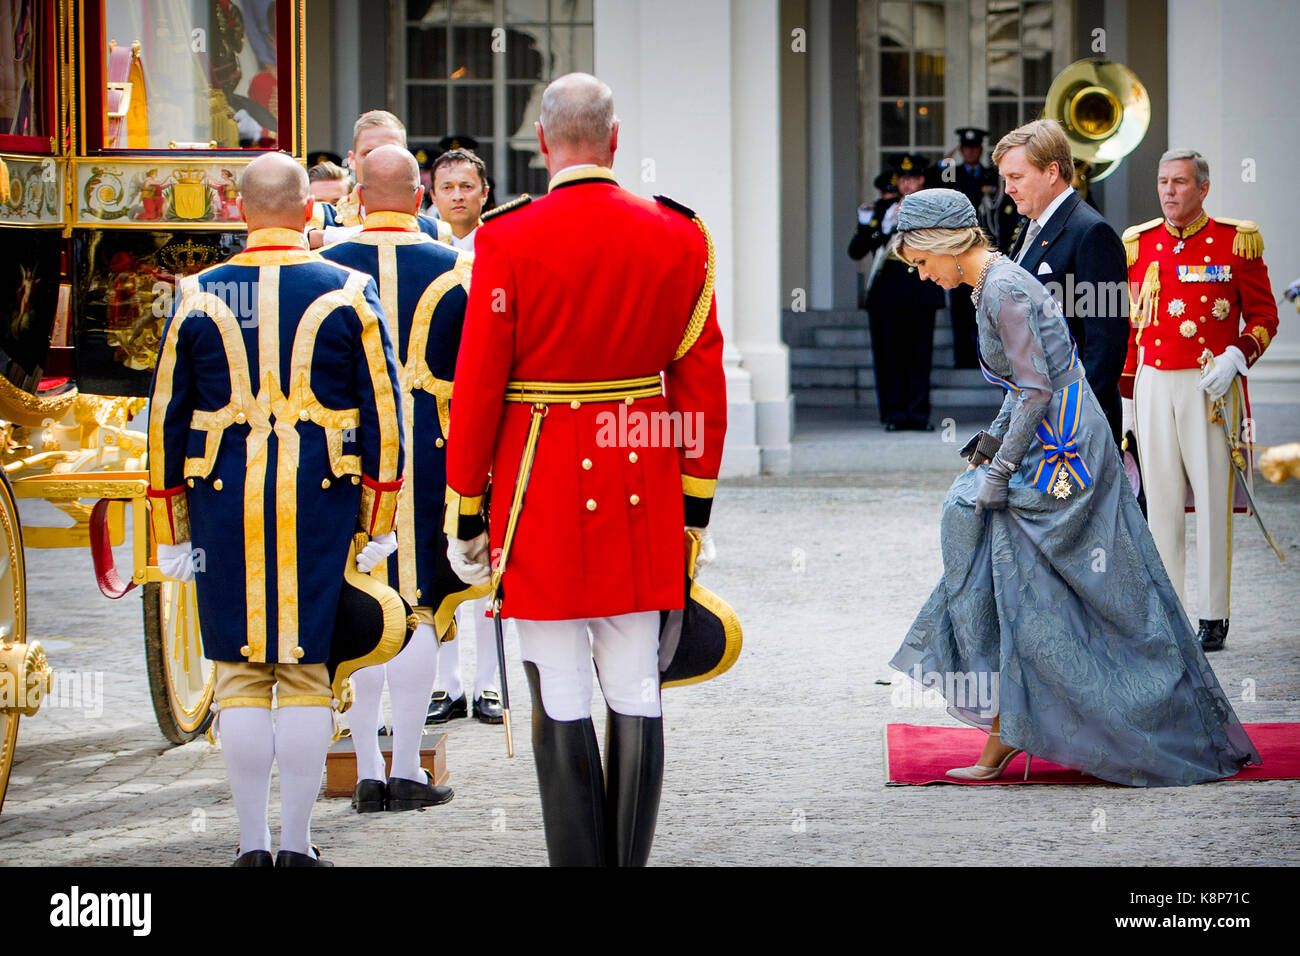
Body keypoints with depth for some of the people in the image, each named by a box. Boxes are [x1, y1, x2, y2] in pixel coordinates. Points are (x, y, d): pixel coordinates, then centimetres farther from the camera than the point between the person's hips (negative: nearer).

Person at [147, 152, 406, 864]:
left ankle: (251, 843, 8)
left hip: (226, 507, 1)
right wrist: (378, 523, 7)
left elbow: (166, 420, 5)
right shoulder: (349, 293, 0)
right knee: (307, 674, 4)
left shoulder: (198, 297, 3)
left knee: (240, 674, 7)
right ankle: (297, 844, 5)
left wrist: (171, 530, 12)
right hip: (322, 509, -1)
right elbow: (381, 410, 1)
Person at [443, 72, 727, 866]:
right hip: (641, 500, 3)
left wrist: (467, 514, 1)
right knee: (637, 695, 8)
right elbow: (704, 385, 4)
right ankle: (633, 858, 11)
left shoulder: (508, 241, -8)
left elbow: (479, 389, -7)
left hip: (543, 495, -3)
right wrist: (696, 506, 12)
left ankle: (579, 859, 3)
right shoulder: (678, 237, 2)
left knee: (562, 703, 2)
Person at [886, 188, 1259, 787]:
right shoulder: (995, 283, 14)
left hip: (1060, 455, -10)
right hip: (1051, 449, 10)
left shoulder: (1003, 290, -16)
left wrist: (999, 472, -16)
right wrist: (994, 439, 12)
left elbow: (1036, 389, -20)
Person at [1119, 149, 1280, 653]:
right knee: (1160, 501, 4)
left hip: (1211, 387, -3)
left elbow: (1263, 317, 3)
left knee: (1213, 498, -1)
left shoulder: (1236, 241, 0)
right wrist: (1124, 396, 10)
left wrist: (1235, 358, -15)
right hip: (1153, 385, 3)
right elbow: (1126, 327, 14)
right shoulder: (1138, 244, 9)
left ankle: (1214, 615, 6)